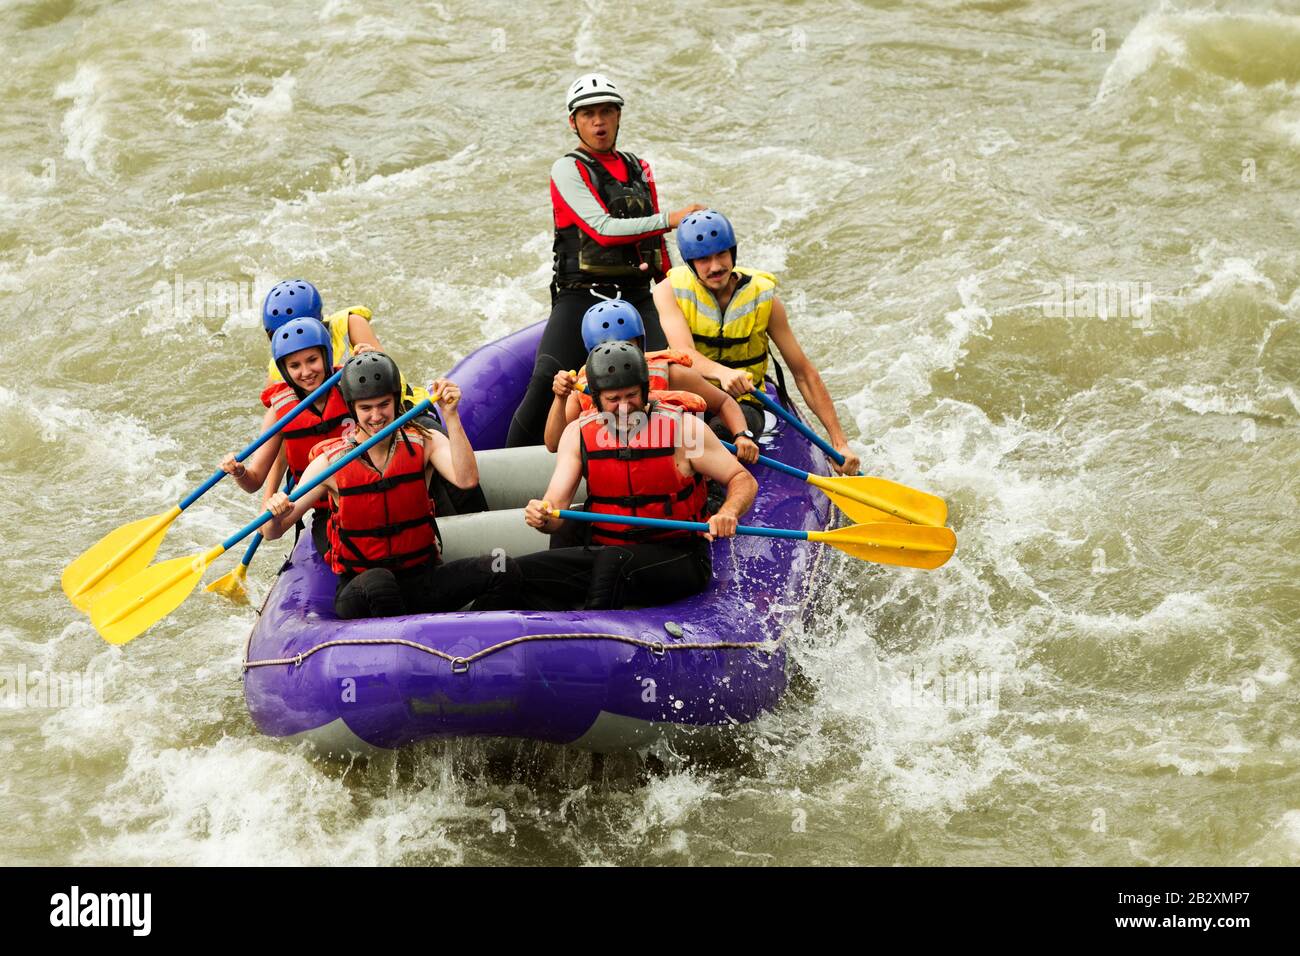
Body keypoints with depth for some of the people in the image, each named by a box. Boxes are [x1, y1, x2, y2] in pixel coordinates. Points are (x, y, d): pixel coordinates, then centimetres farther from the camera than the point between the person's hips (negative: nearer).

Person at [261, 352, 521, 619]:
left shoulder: (425, 443, 1)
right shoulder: (331, 462, -6)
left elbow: (466, 479, -20)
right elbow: (272, 533, -6)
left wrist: (450, 416, -24)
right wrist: (277, 514, -29)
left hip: (422, 581, 3)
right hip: (359, 594, -2)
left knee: (503, 570, -23)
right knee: (377, 581, -40)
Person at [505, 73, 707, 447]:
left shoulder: (639, 170, 18)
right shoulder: (568, 169, 0)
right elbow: (602, 229, -14)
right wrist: (670, 218, -16)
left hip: (637, 297, 4)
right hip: (581, 295, -4)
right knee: (546, 384, -20)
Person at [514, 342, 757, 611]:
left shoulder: (682, 427, -5)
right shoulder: (578, 434, 4)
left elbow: (743, 480, -1)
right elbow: (555, 510, -1)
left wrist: (728, 513, -23)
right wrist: (542, 518, -26)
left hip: (678, 559, -4)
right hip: (606, 552, 4)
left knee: (613, 561, -37)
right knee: (524, 572, -22)